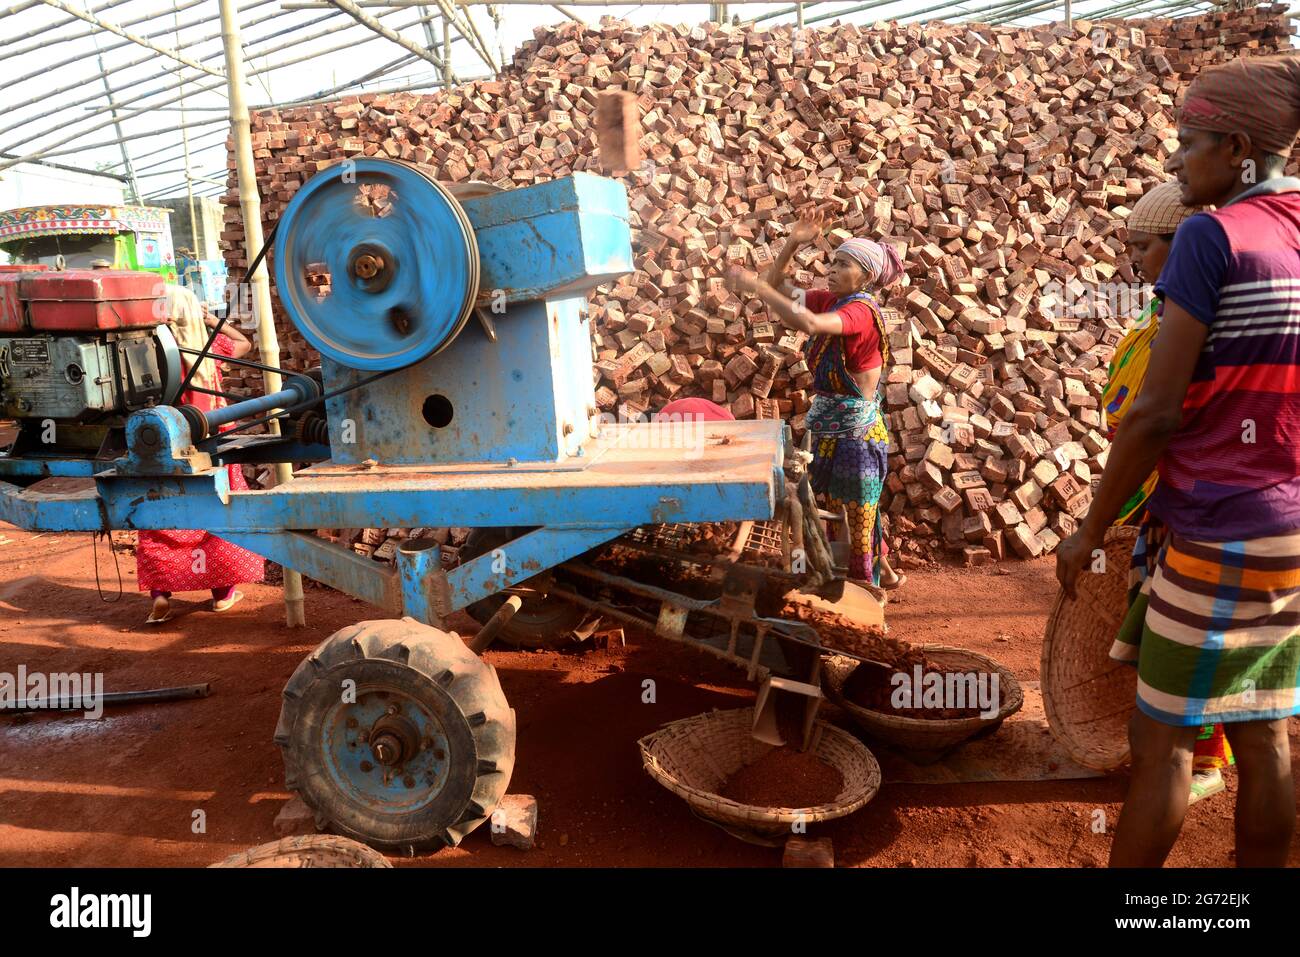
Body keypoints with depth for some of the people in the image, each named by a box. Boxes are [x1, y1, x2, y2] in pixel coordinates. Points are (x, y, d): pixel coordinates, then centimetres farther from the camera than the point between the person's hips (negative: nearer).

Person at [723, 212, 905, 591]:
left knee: (857, 511, 4)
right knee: (845, 508, 20)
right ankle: (882, 572, 38)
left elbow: (807, 323, -39)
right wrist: (793, 243, -8)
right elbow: (778, 289, 4)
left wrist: (755, 286, -36)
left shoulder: (861, 310, -21)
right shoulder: (830, 300, 5)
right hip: (829, 424, 9)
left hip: (855, 429, -9)